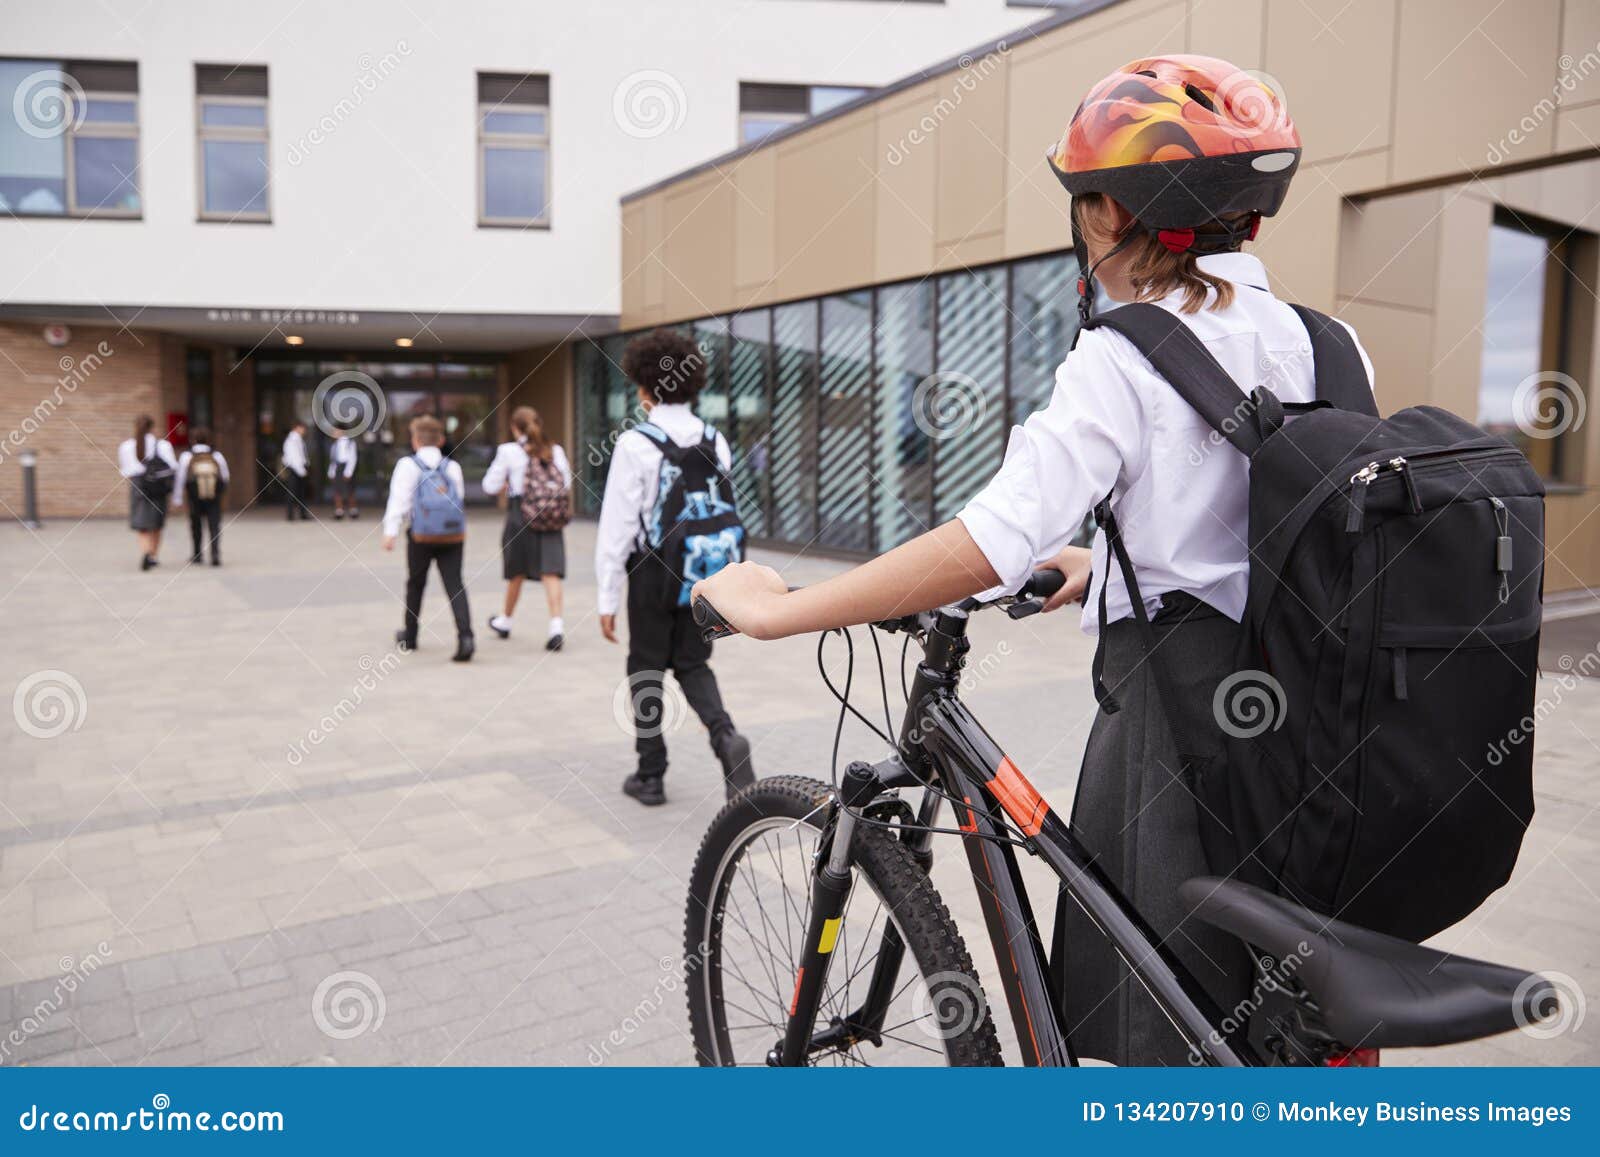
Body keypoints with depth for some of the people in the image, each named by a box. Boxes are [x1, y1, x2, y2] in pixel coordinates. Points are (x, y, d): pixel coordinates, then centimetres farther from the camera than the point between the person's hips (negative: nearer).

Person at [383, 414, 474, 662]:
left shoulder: (408, 465, -1)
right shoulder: (452, 467, 10)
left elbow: (399, 499, -9)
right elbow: (459, 497, 11)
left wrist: (390, 531, -10)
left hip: (422, 537, -2)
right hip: (453, 536, 2)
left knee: (415, 584, 16)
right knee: (455, 585, -2)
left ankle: (410, 636, 31)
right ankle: (465, 636, -21)